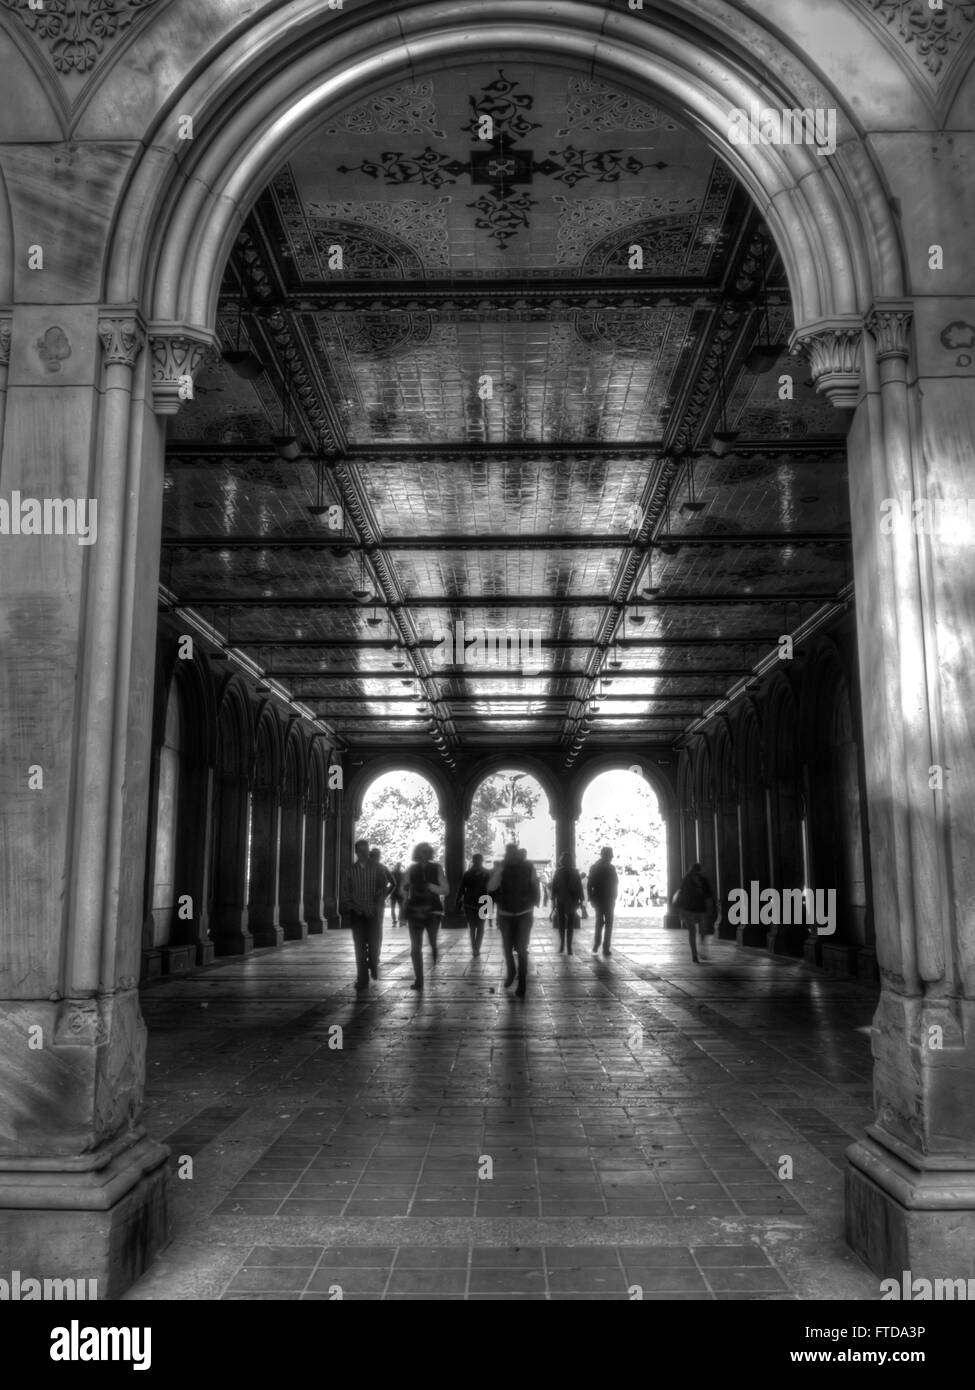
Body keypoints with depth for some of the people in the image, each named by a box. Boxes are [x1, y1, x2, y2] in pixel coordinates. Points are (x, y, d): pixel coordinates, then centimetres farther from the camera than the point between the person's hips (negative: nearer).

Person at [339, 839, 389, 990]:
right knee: (360, 948, -1)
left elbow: (383, 889, -1)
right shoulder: (350, 871, 7)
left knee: (374, 944, -2)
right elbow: (345, 892, 8)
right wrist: (347, 908, -6)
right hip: (358, 914, 1)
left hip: (374, 913, -1)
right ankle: (362, 980, 3)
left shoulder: (377, 869, 3)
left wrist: (377, 905, -14)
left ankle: (373, 965, 30)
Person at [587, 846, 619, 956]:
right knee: (608, 924, 4)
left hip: (597, 899, 5)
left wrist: (591, 898, 9)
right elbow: (615, 884, -10)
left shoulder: (594, 868, 3)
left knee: (599, 923, 14)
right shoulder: (610, 868, -12)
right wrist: (614, 898, 2)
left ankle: (595, 947, 7)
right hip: (608, 900, -5)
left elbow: (590, 885, 4)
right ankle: (606, 949, 1)